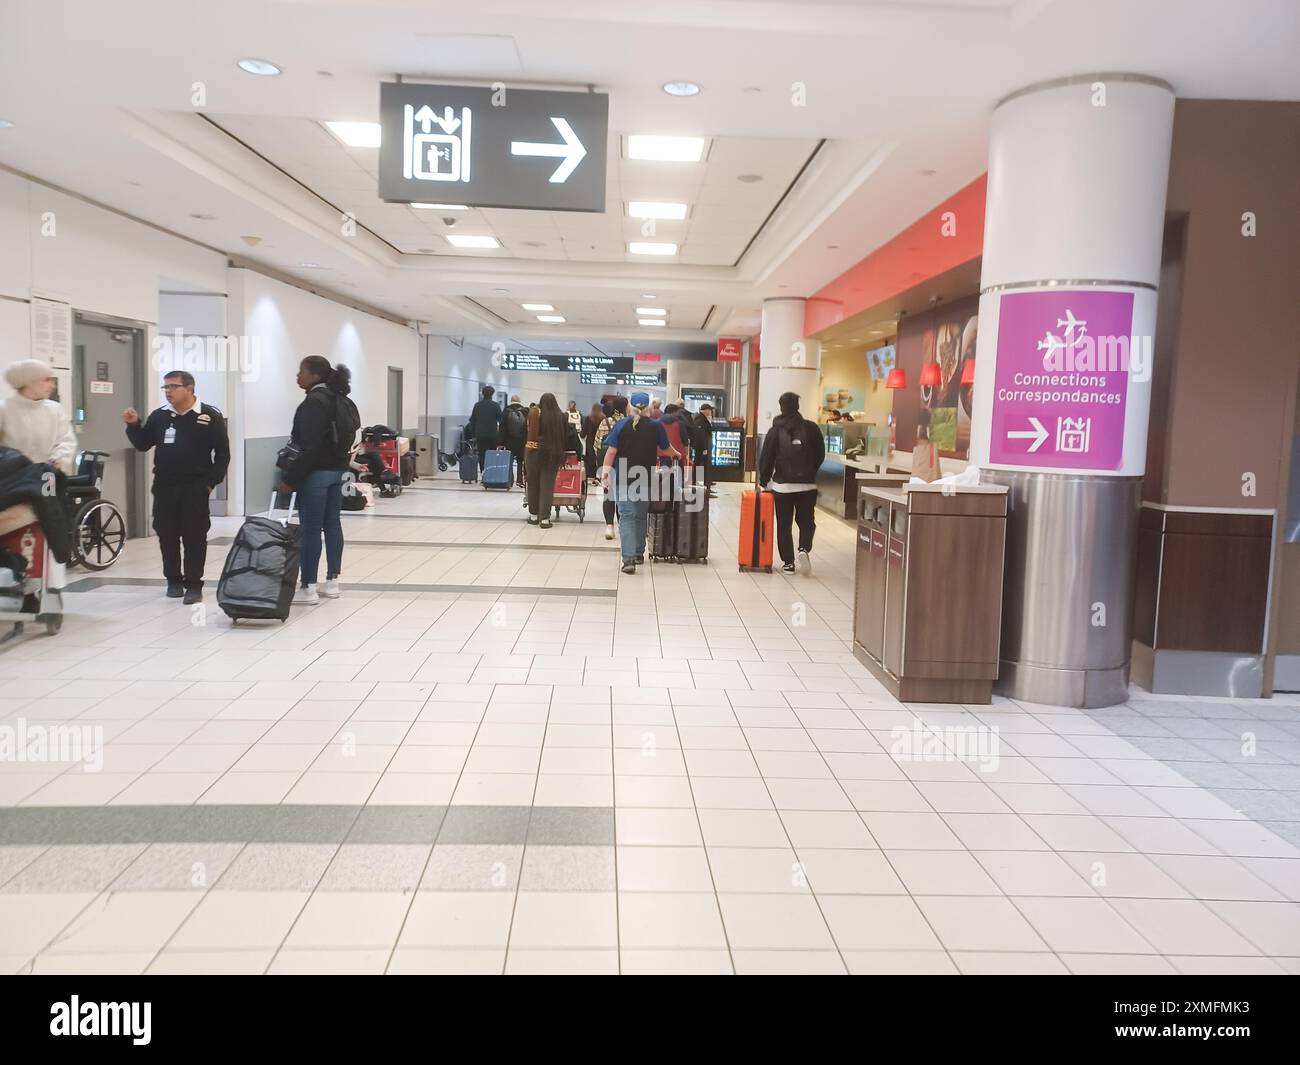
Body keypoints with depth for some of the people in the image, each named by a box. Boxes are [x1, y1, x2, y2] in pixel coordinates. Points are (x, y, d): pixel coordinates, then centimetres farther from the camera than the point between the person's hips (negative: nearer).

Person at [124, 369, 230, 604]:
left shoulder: (210, 416, -4)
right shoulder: (159, 416, 8)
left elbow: (223, 453, -3)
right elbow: (142, 444, 15)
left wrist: (211, 482, -8)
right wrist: (133, 425, -2)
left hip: (195, 488, -4)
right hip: (164, 487, 4)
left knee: (194, 537, -1)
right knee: (167, 535, 9)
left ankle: (194, 585, 4)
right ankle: (173, 580, 22)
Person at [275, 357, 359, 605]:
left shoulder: (314, 402, -15)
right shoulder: (341, 400, 13)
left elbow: (309, 446, -21)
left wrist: (290, 478, -19)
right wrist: (340, 465, 18)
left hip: (316, 472, -9)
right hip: (338, 470, 9)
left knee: (310, 529, -5)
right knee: (332, 525, 11)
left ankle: (307, 588, -1)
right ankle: (332, 582, 17)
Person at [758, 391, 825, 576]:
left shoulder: (775, 431, -3)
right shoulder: (811, 428, -2)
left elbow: (766, 459, -2)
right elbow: (820, 454, 3)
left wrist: (764, 480, 11)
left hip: (782, 485, 0)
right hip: (807, 485, 0)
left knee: (784, 525, 8)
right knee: (806, 521, 13)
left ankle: (788, 562, 7)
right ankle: (804, 549, -13)